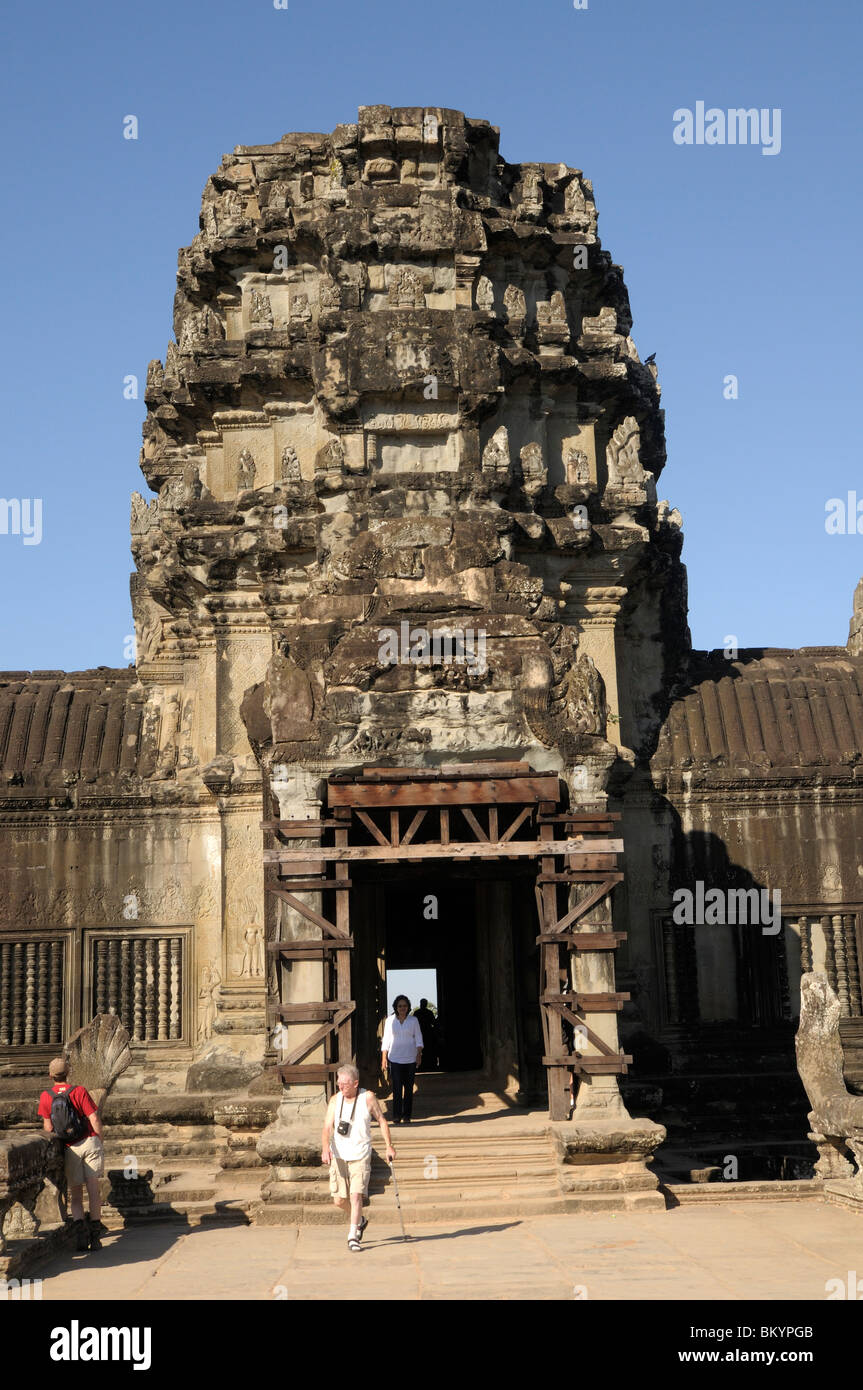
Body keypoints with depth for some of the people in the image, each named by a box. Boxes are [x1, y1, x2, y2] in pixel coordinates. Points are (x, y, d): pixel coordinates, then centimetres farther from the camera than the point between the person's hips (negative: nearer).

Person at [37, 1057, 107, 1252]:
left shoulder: (46, 1097, -1)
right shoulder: (79, 1091, -4)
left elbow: (48, 1128, 0)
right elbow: (95, 1120, -7)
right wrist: (100, 1142, 6)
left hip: (70, 1149, 1)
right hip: (90, 1142, -1)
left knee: (75, 1193, 8)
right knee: (93, 1189, 3)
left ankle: (79, 1224, -16)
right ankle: (95, 1231, -2)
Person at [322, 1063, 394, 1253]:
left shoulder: (368, 1098, -5)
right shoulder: (335, 1100, 0)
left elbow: (382, 1121, 6)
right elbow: (327, 1127, -7)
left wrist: (389, 1146, 2)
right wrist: (325, 1148, -25)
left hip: (360, 1156, -3)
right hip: (338, 1155, 3)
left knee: (356, 1195, -14)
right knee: (339, 1199, 5)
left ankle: (352, 1236, -5)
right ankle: (360, 1221, 33)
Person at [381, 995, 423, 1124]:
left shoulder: (413, 1020, 5)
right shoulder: (390, 1021, 4)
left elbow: (418, 1039, 7)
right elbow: (386, 1040, 6)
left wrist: (419, 1054, -4)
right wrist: (384, 1058, 2)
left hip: (410, 1059, 1)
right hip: (395, 1059, -1)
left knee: (409, 1088, 3)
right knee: (397, 1088, -9)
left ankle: (406, 1116, 11)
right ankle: (396, 1116, -5)